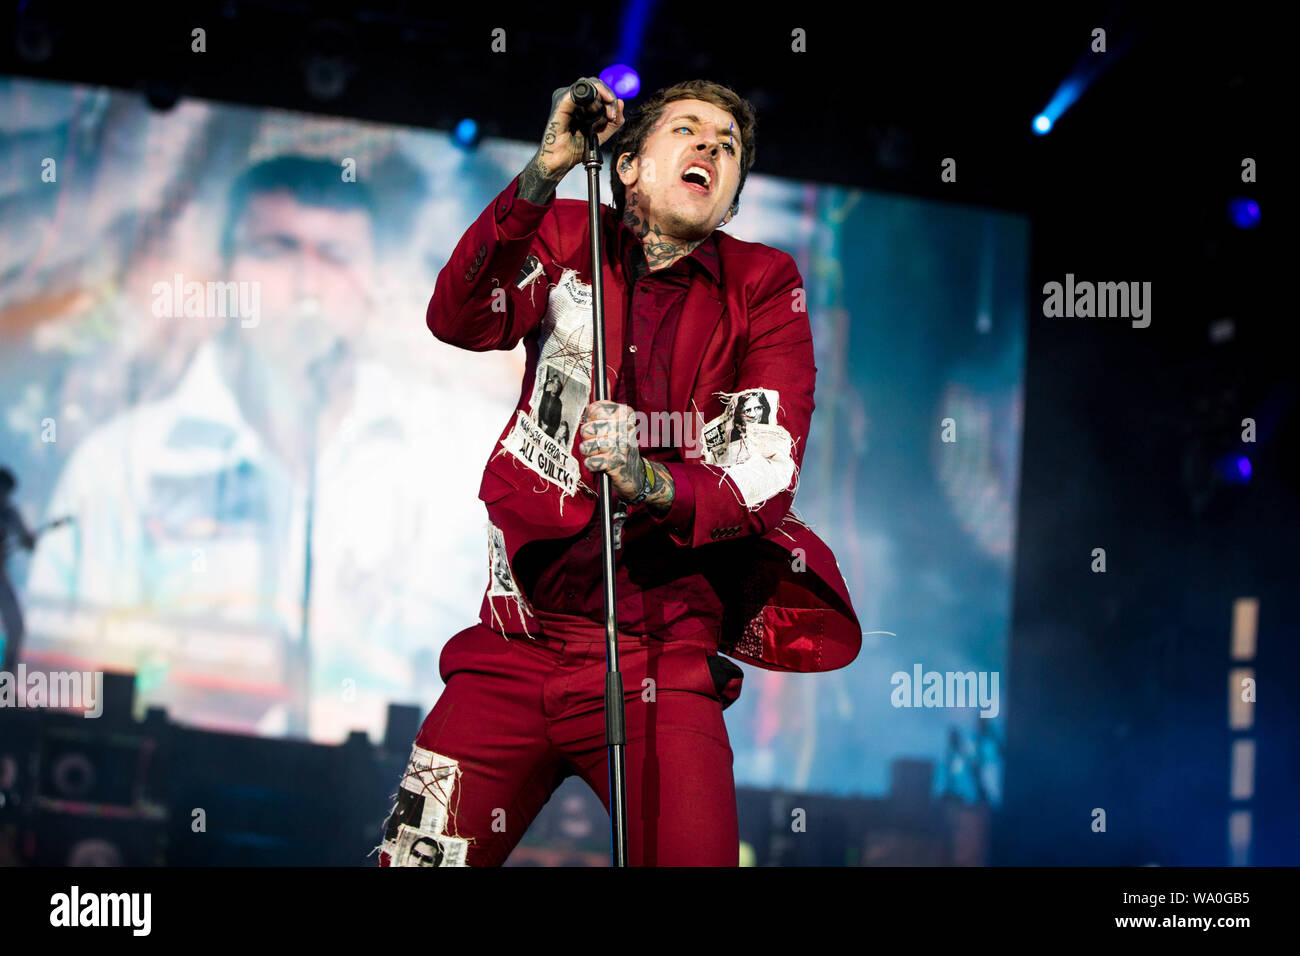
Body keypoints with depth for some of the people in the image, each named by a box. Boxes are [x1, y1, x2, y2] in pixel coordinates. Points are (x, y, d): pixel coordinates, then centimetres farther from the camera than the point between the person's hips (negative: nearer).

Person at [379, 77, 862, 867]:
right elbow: (460, 321, -13)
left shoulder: (763, 289, 4)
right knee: (417, 860, -3)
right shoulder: (569, 240, 7)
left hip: (663, 666, -1)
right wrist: (544, 173, -22)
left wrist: (652, 484, -27)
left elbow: (769, 478, -8)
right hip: (521, 646, 1)